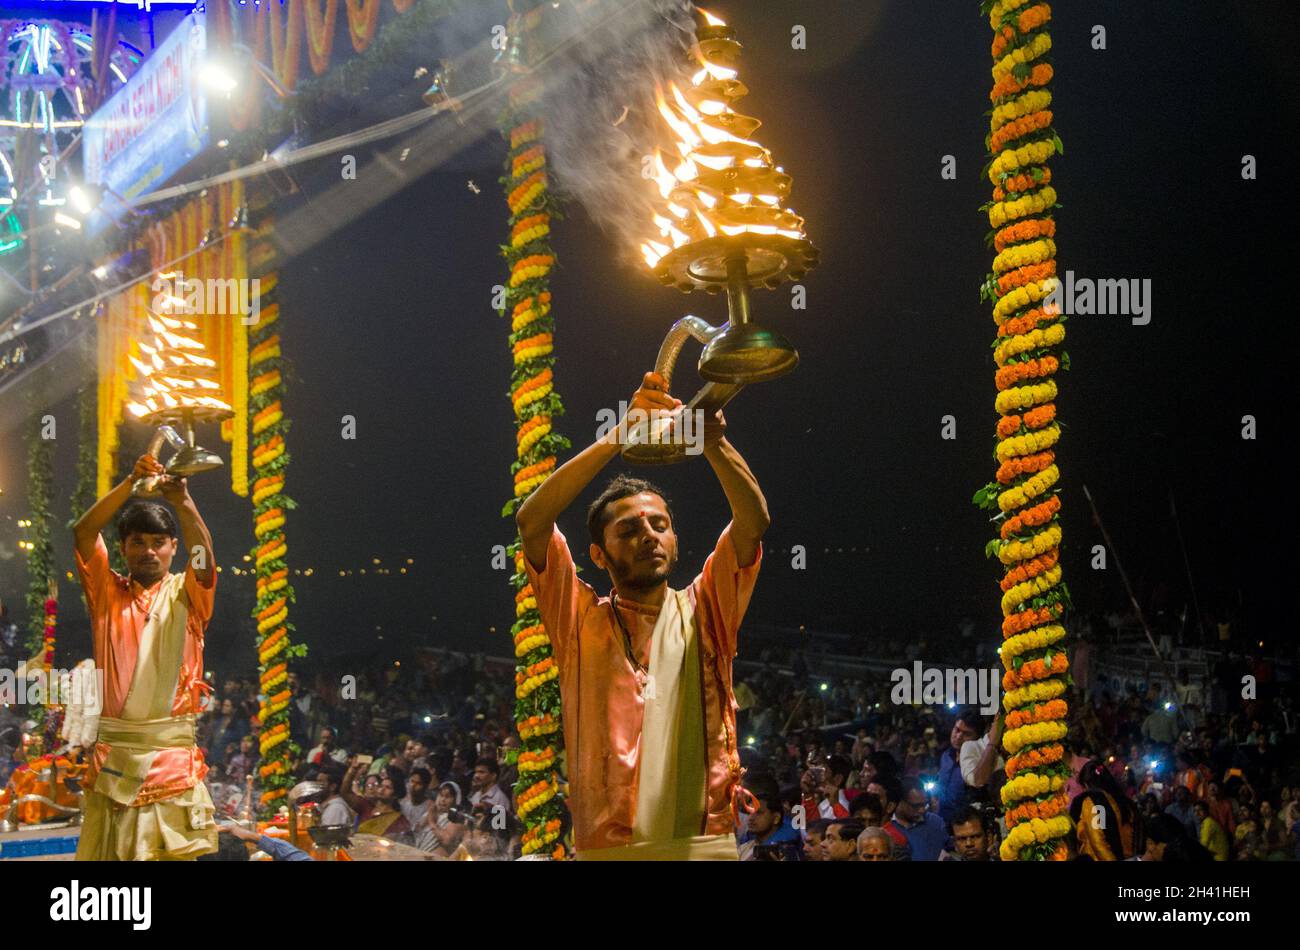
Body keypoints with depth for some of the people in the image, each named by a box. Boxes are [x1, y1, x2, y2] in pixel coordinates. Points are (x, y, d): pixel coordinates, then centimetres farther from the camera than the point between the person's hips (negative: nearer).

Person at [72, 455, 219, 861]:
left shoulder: (185, 595, 9)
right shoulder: (107, 593, 12)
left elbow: (203, 551, -11)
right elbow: (83, 533, -2)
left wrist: (182, 501, -30)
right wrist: (131, 483, -14)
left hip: (170, 750, -1)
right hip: (113, 749, 1)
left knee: (170, 850, -4)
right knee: (103, 850, -1)